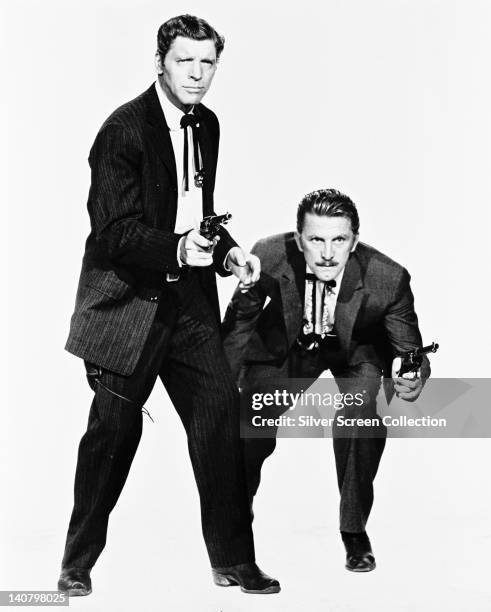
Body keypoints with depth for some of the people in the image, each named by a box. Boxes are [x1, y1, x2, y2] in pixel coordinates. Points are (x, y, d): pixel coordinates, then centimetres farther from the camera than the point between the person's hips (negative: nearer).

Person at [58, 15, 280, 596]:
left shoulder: (206, 125, 12)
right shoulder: (124, 128, -13)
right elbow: (114, 231, -18)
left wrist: (226, 251, 4)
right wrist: (178, 249, -33)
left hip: (188, 296, 6)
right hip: (128, 297, -6)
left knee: (220, 413, 0)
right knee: (114, 428, 1)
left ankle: (233, 559, 11)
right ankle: (78, 563, 18)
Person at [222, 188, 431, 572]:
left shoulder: (388, 278, -35)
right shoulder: (269, 257, -31)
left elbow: (409, 347, -21)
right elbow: (240, 319, -12)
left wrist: (411, 376, -45)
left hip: (356, 349, -1)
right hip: (284, 343, 2)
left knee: (360, 423, -25)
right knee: (250, 429, -5)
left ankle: (355, 530, 1)